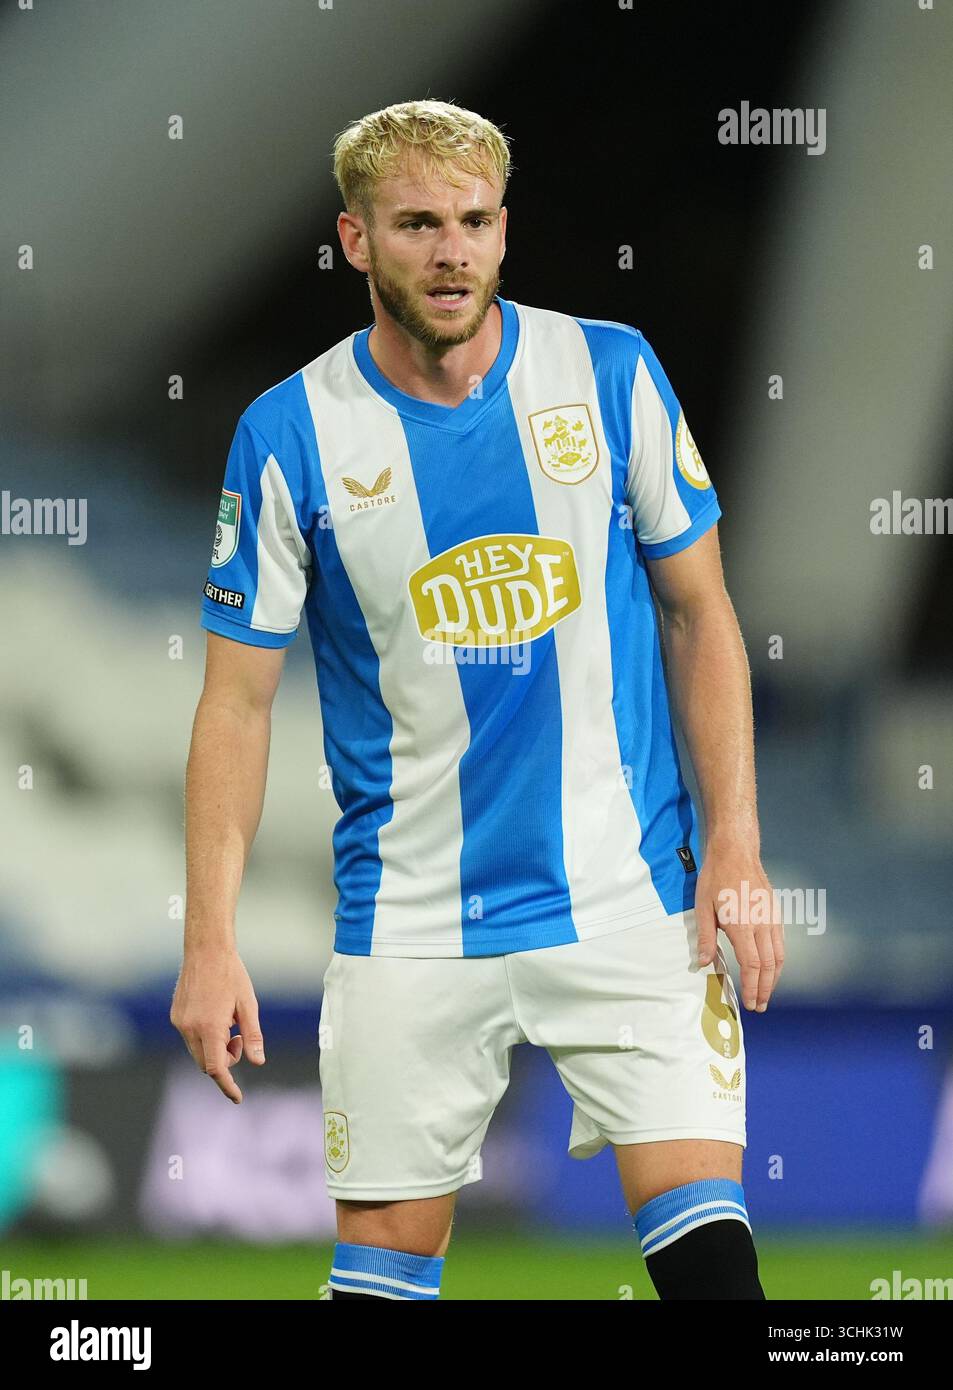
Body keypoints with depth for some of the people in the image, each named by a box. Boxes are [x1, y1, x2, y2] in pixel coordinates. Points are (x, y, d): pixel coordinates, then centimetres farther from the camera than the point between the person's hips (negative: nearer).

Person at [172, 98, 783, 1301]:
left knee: (702, 1226, -11)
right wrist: (209, 940, -6)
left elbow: (698, 615, 6)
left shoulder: (611, 375, -2)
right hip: (407, 922, 0)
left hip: (628, 893, 0)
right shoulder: (291, 435, -5)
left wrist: (735, 842, -3)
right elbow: (238, 698, 0)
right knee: (384, 1253, 2)